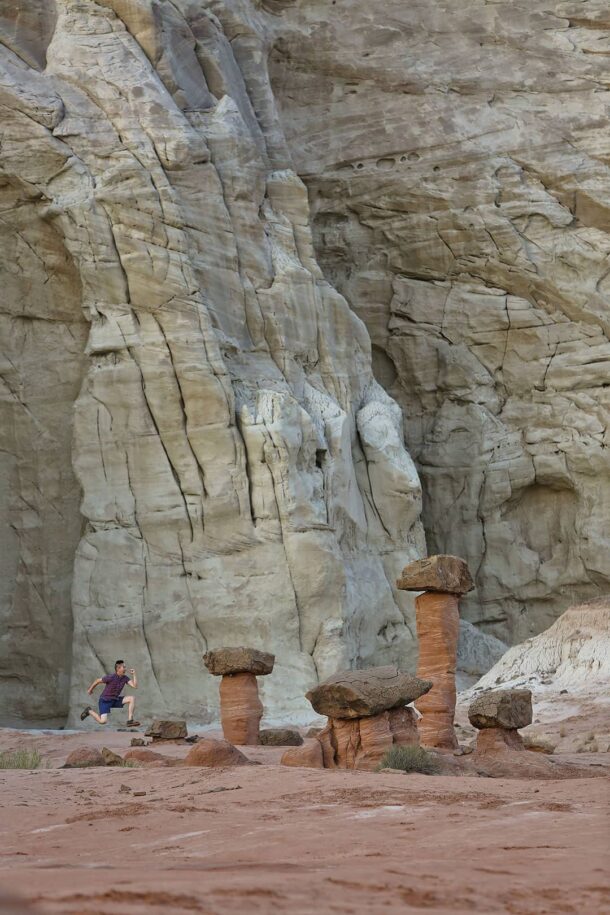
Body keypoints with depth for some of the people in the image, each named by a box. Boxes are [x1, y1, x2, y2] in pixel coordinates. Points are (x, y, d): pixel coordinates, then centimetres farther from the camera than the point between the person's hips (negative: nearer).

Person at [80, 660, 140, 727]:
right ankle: (89, 711, 8)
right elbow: (98, 681, -8)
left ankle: (130, 721, -12)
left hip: (115, 700, 6)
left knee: (132, 698, -11)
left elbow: (135, 686, -13)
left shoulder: (125, 678, -4)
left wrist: (134, 675, -17)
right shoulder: (111, 677, -21)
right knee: (103, 721, -22)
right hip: (105, 701, -6)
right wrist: (90, 690, 8)